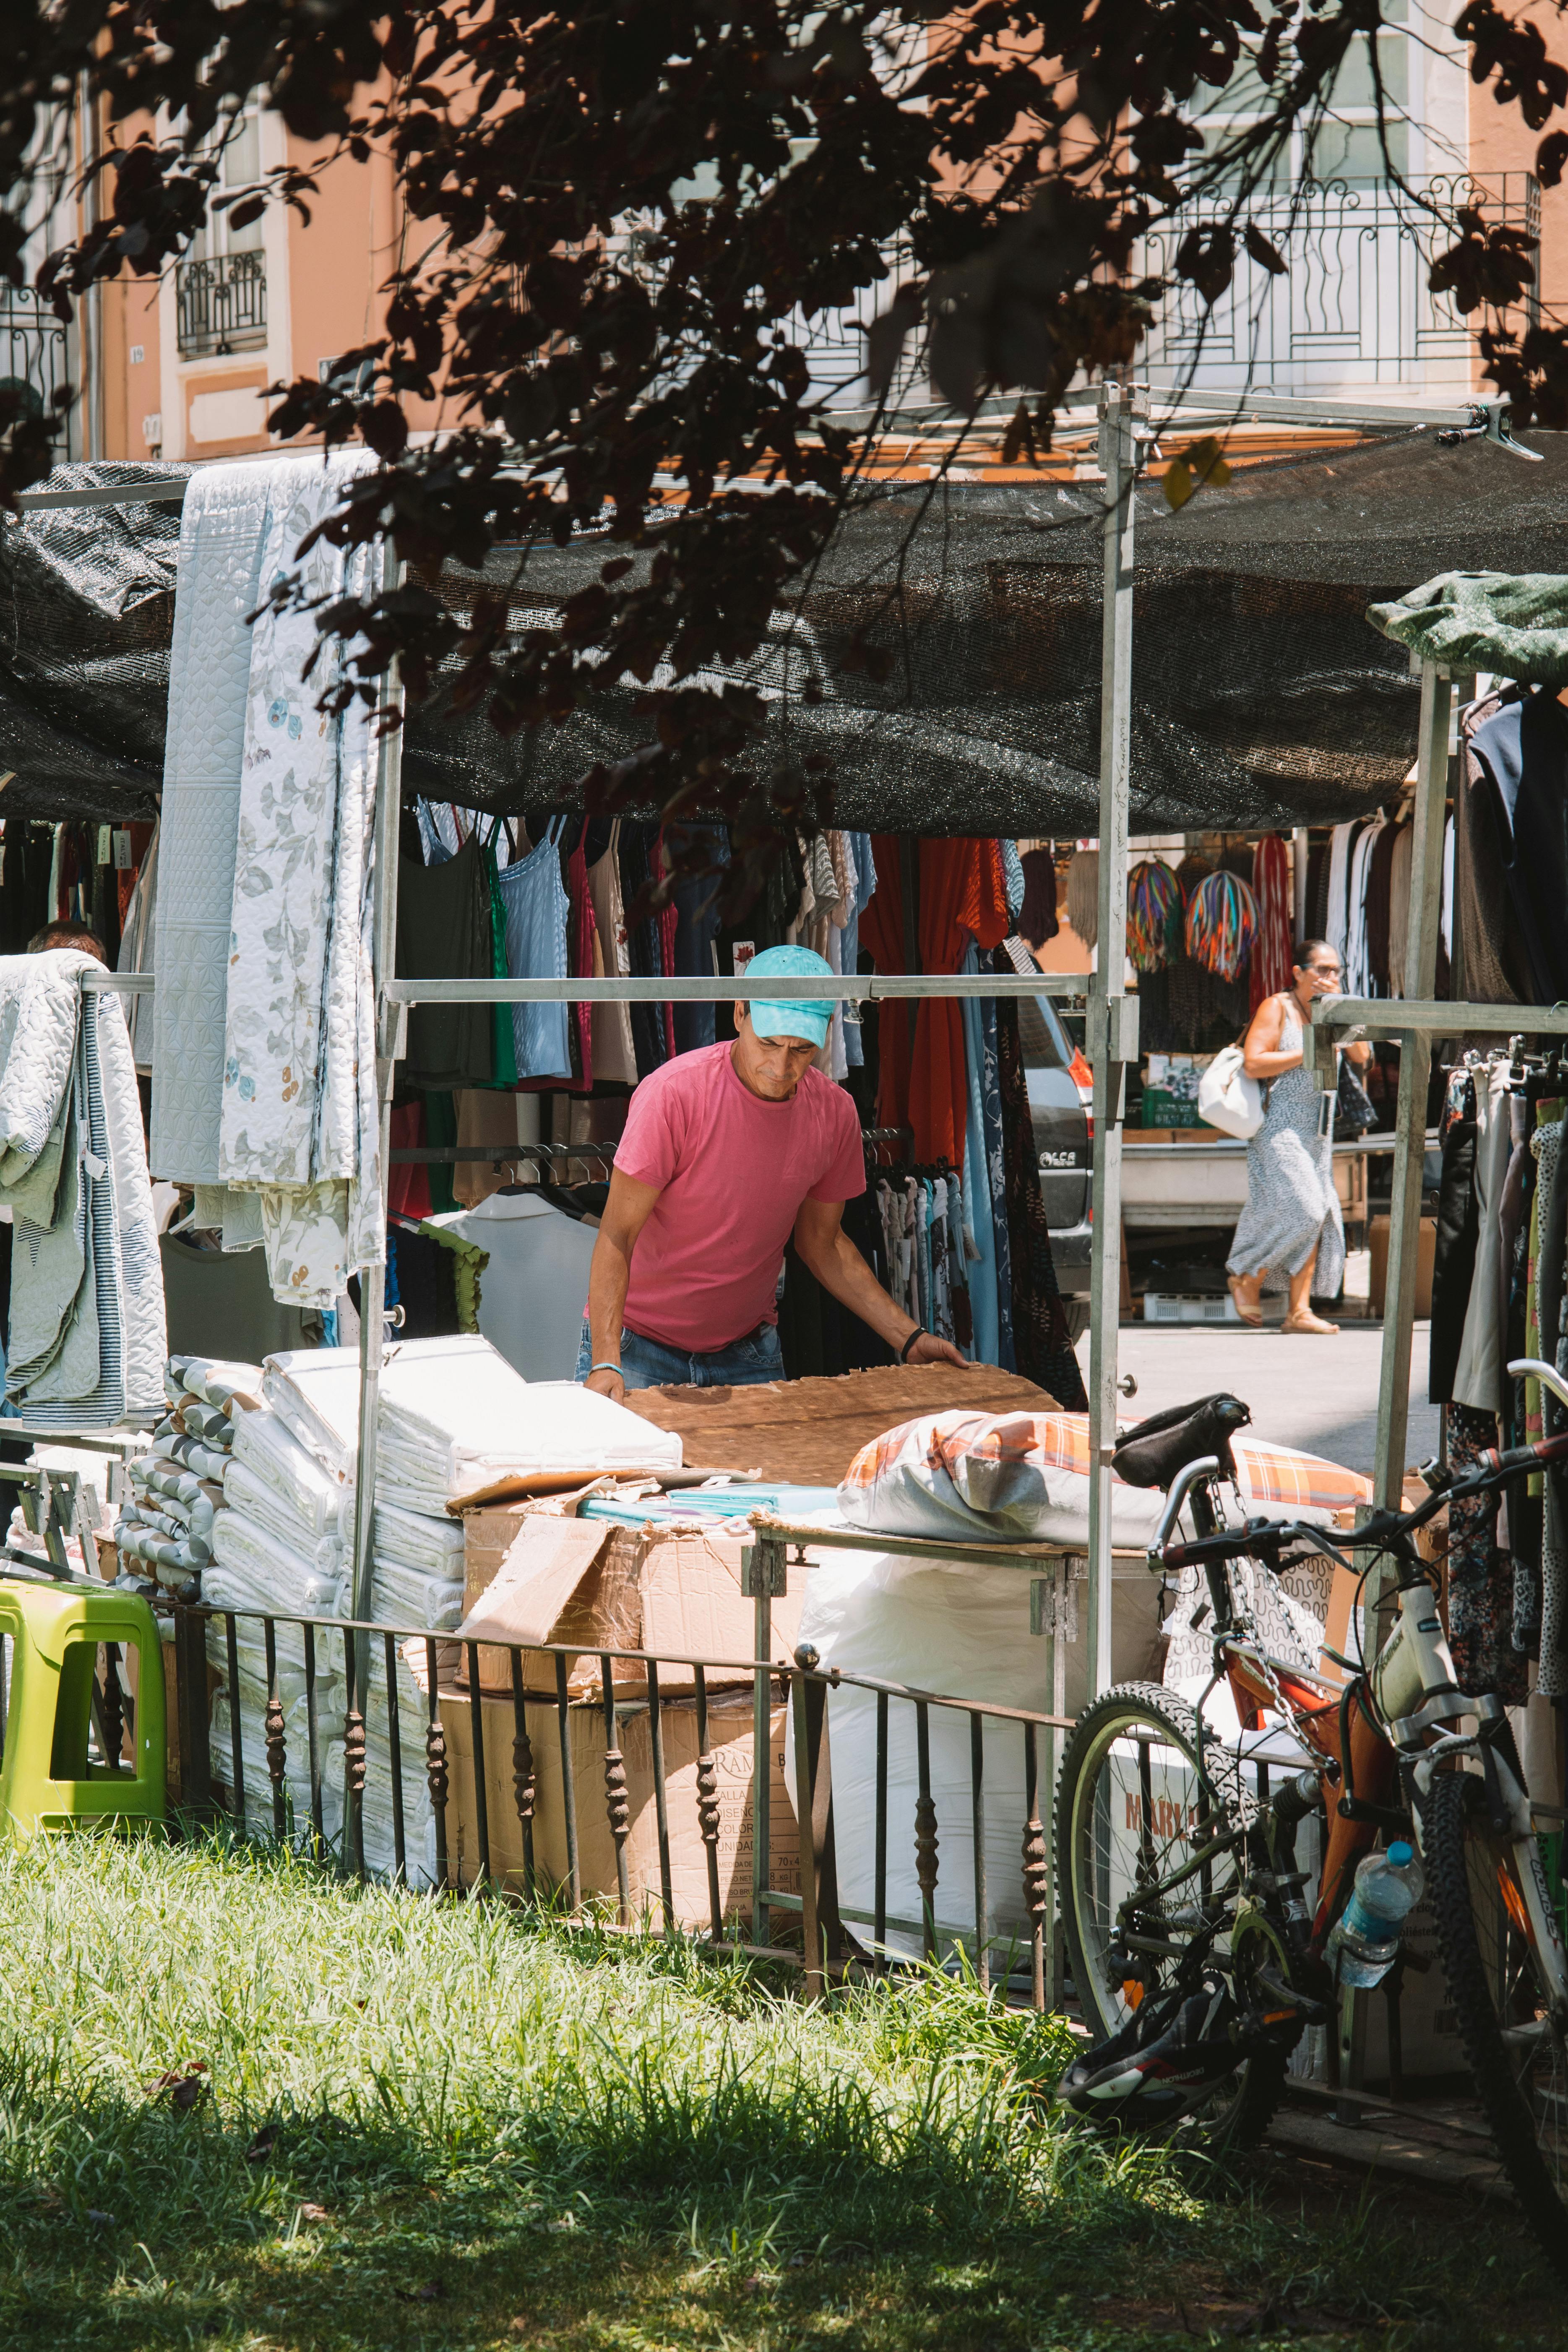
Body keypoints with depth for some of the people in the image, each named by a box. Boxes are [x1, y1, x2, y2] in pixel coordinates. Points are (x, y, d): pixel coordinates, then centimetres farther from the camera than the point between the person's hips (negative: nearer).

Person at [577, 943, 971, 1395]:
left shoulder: (834, 1113, -6)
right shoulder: (673, 1094, -21)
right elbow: (617, 1236, -20)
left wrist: (909, 1340, 3)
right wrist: (606, 1363, -30)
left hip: (746, 1351, 4)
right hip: (640, 1344, -4)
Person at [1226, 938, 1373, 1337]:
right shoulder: (1277, 1009, -6)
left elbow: (1361, 1056, 3)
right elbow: (1253, 1063, -15)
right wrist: (1308, 1053, -14)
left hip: (1317, 1130, 7)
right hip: (1279, 1127, -7)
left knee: (1317, 1216, 0)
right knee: (1300, 1207, -17)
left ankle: (1299, 1310, 1)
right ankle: (1246, 1276, 4)